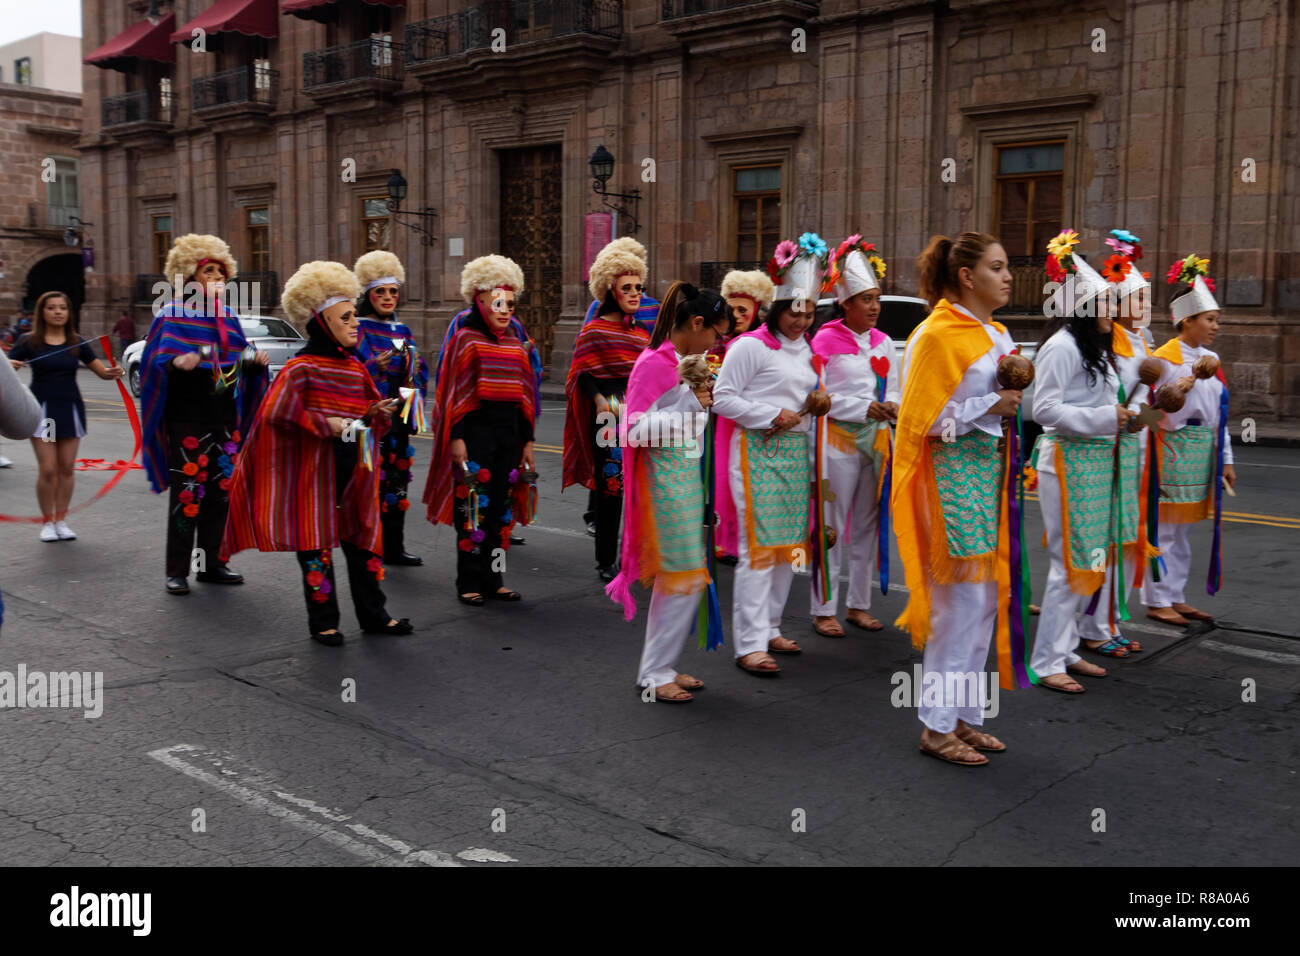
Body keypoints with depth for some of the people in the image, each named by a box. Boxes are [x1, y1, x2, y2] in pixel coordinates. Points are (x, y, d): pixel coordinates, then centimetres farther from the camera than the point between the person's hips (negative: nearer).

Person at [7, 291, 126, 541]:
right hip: (42, 408, -2)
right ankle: (47, 522, 7)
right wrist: (11, 366, -28)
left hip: (70, 408, 2)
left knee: (66, 468, 4)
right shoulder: (29, 342, -1)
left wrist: (114, 372, -15)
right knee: (47, 469, -6)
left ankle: (61, 521, 14)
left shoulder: (77, 343, 6)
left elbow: (101, 370, 7)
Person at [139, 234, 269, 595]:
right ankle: (177, 572, 4)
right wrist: (177, 364, -30)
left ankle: (211, 563, 20)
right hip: (187, 420, -6)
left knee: (220, 491, 8)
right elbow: (156, 362, -10)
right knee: (186, 493, -5)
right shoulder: (173, 315, -4)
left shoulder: (228, 317, 13)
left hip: (225, 420, 6)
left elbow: (239, 360, 18)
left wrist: (255, 361, -3)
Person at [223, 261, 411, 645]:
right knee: (317, 543, 1)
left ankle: (373, 615, 20)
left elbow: (367, 409, 21)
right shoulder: (301, 367, -9)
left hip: (354, 470, 6)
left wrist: (378, 413, -2)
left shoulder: (355, 367, 12)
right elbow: (275, 413, -18)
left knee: (363, 540, 10)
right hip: (315, 472, -6)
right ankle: (323, 622, 13)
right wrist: (325, 424, -21)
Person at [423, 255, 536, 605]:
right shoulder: (465, 339, -2)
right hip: (476, 427, -6)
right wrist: (456, 438, -13)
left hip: (509, 429, 6)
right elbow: (454, 391, -6)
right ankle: (469, 583, 4)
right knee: (473, 505, -4)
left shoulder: (515, 344, 15)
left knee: (501, 505, 8)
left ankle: (493, 579, 16)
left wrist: (527, 440, 13)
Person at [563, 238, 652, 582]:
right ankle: (606, 562, 7)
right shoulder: (594, 331, -1)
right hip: (610, 420, -5)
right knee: (610, 489, -4)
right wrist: (603, 402, -18)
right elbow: (582, 377, -5)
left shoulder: (642, 334, 16)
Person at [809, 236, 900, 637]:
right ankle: (823, 609, 3)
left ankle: (859, 604, 22)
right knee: (832, 527, -4)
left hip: (876, 439, 6)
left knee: (867, 525, 11)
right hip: (839, 439, -6)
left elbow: (893, 389, 17)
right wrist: (864, 409, -16)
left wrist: (890, 406, -6)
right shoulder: (825, 340, -6)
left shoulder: (883, 342, 13)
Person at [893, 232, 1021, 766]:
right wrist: (988, 405, -17)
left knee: (985, 598, 11)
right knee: (959, 600, -5)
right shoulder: (938, 334, -11)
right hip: (954, 473, -9)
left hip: (990, 469, 9)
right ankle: (937, 727, 6)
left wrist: (1017, 387, 0)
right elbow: (922, 416, -13)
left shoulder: (997, 334, 15)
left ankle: (962, 716, 21)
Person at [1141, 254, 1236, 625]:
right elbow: (1166, 414, -13)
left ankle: (1176, 597, 22)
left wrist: (1225, 459, 15)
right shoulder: (1166, 358, -11)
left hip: (1204, 451, 8)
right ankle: (1157, 602, 5)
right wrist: (1193, 380, -20)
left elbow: (1219, 413, 16)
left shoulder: (1210, 359, 12)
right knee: (1166, 530, -3)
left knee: (1183, 531, 14)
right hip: (1175, 450, -8)